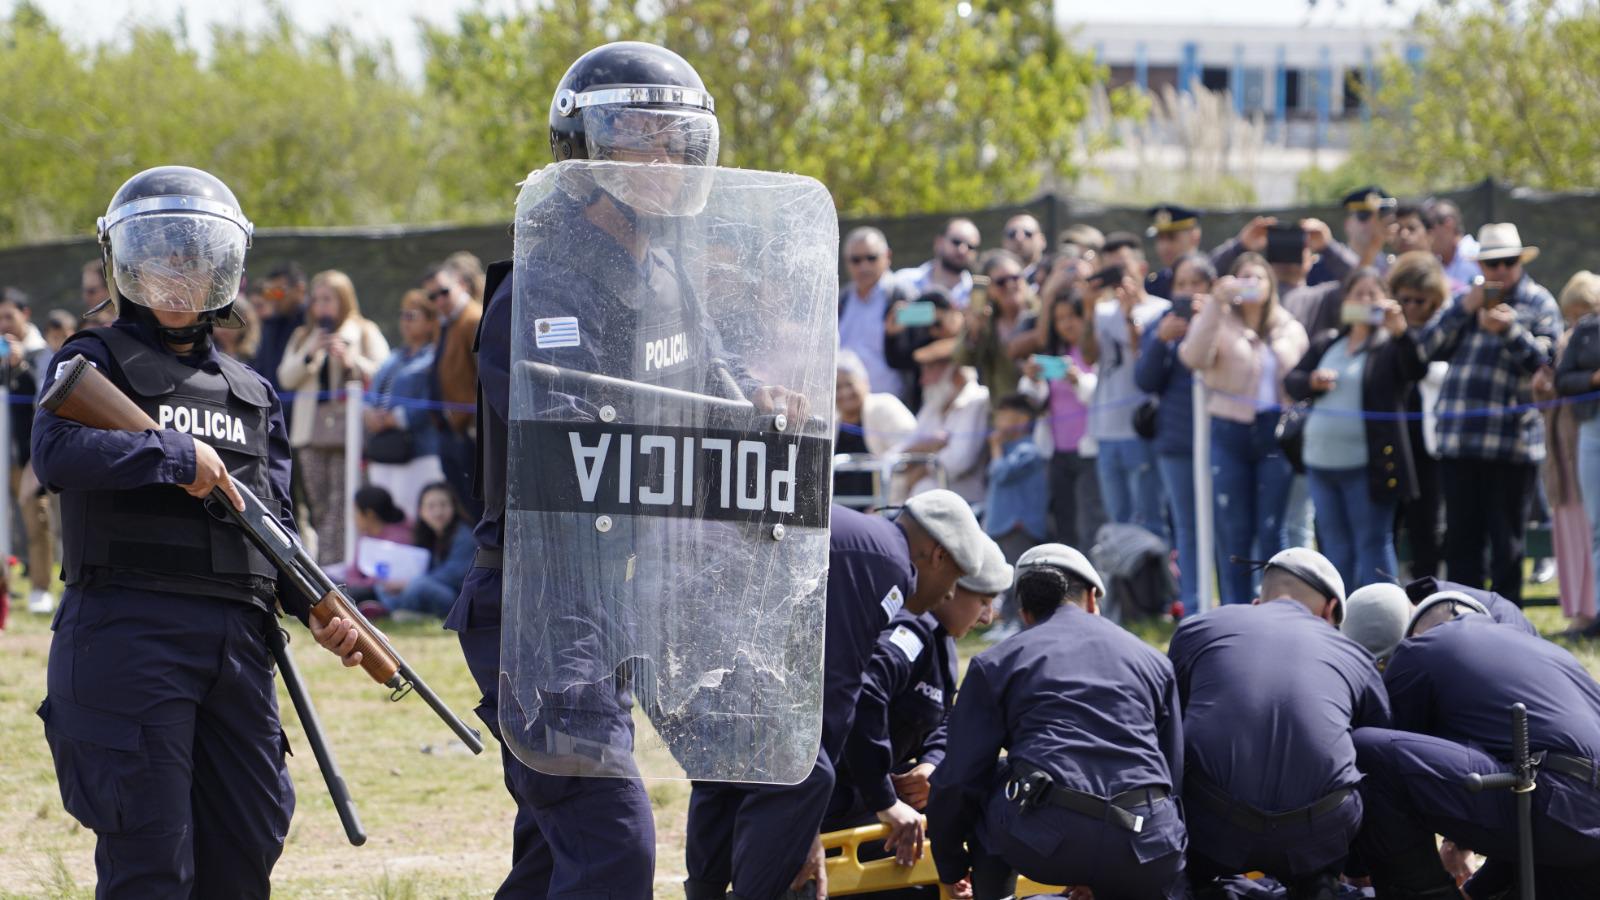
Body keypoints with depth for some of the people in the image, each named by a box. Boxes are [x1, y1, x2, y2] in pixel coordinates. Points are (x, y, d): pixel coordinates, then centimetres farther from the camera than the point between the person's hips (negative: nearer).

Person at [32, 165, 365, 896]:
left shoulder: (251, 394, 21)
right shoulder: (95, 363, 4)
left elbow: (276, 521, 20)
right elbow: (57, 453, -17)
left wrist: (315, 606, 3)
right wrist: (175, 455, -14)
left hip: (236, 636, 6)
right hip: (127, 632, -6)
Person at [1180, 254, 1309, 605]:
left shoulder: (1289, 329, 10)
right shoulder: (1219, 323, 4)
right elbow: (1193, 357, -16)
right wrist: (1216, 303, -22)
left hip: (1275, 431, 1)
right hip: (1230, 431, -1)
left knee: (1272, 529, -1)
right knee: (1234, 531, 2)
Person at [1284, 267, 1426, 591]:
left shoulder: (1391, 345, -1)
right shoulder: (1326, 344, 16)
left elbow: (1415, 370, -20)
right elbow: (1290, 382, 14)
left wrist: (1400, 331, -35)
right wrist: (1312, 381, -8)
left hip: (1368, 465, -6)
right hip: (1322, 461, 6)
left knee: (1373, 545, -5)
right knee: (1337, 548, 12)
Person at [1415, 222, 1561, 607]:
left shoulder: (1540, 305, 4)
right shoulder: (1468, 301, 17)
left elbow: (1545, 360, -6)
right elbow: (1431, 347, 7)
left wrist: (1510, 330, -21)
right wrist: (1463, 311, -6)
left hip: (1514, 442, -4)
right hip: (1459, 442, 4)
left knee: (1507, 545, 1)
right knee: (1461, 541, 6)